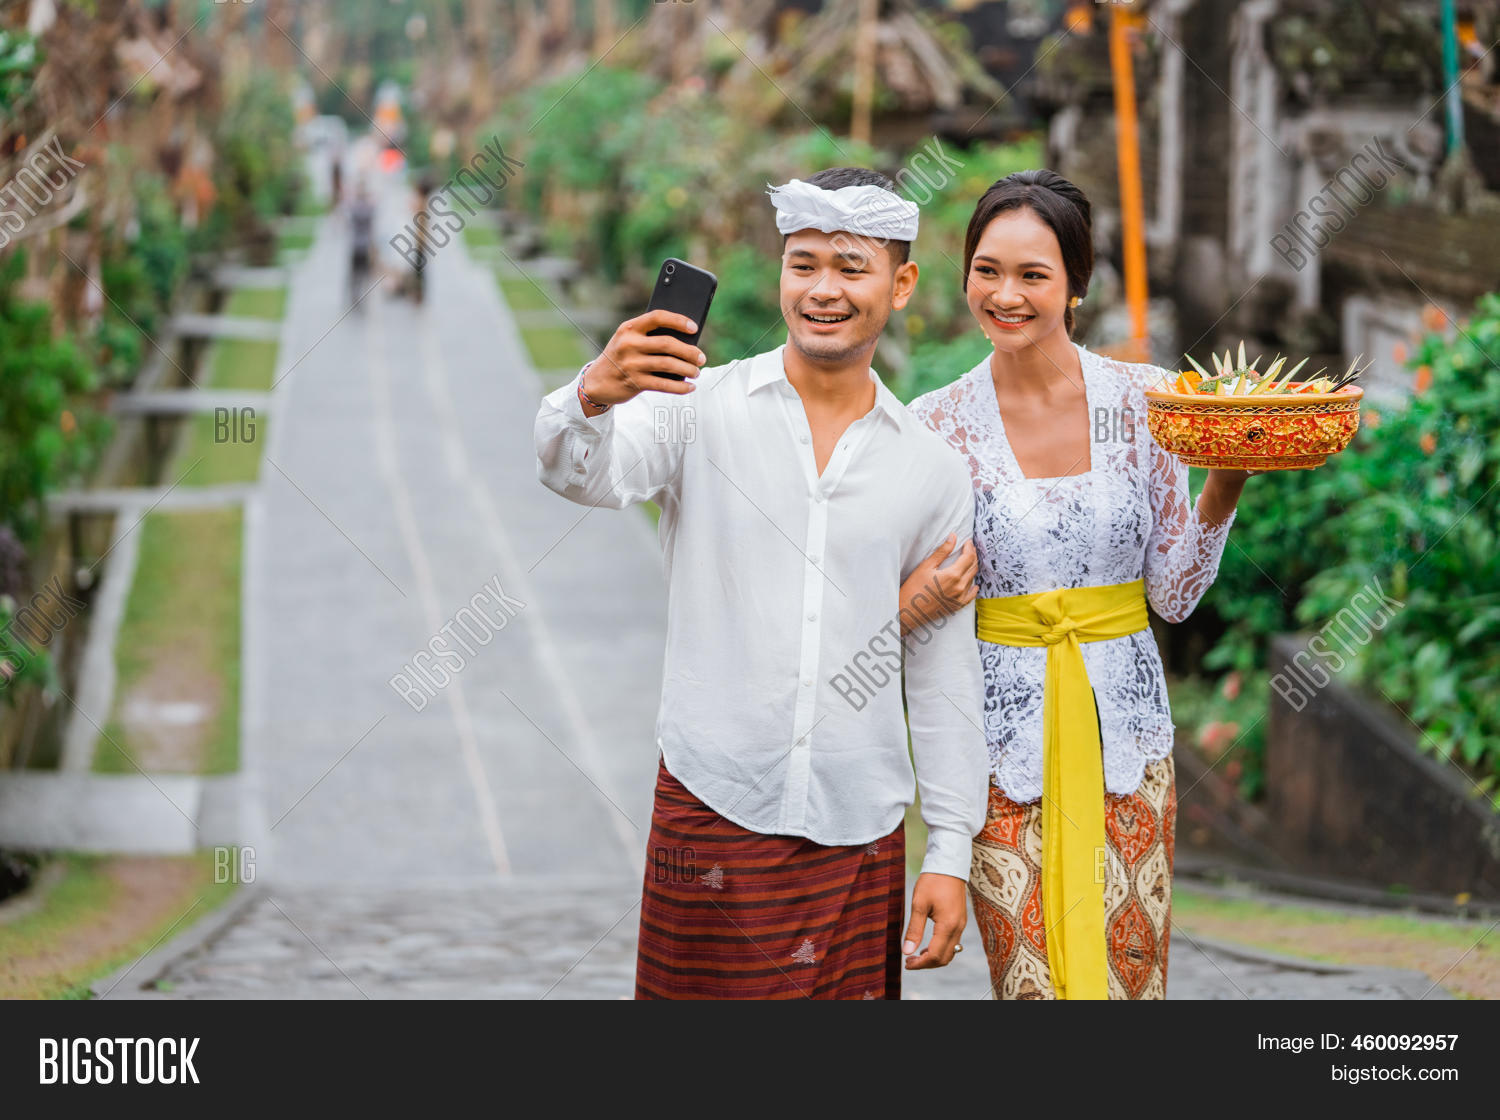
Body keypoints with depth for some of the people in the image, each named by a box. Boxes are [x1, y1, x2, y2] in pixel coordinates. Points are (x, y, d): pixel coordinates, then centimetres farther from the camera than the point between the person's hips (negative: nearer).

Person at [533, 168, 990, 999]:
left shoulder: (932, 468, 7)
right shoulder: (701, 409, 1)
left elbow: (945, 672, 10)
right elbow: (585, 475, -18)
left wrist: (950, 853, 6)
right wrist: (593, 398, -41)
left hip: (860, 832, 2)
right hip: (713, 807, -2)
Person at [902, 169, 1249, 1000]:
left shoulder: (1140, 400, 0)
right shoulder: (939, 425, -2)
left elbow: (1173, 595, 3)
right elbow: (907, 606, 3)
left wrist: (1226, 482, -11)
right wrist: (928, 597, -19)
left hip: (1123, 724, 1)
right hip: (1003, 734, -1)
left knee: (1131, 976, 2)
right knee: (1029, 982, -3)